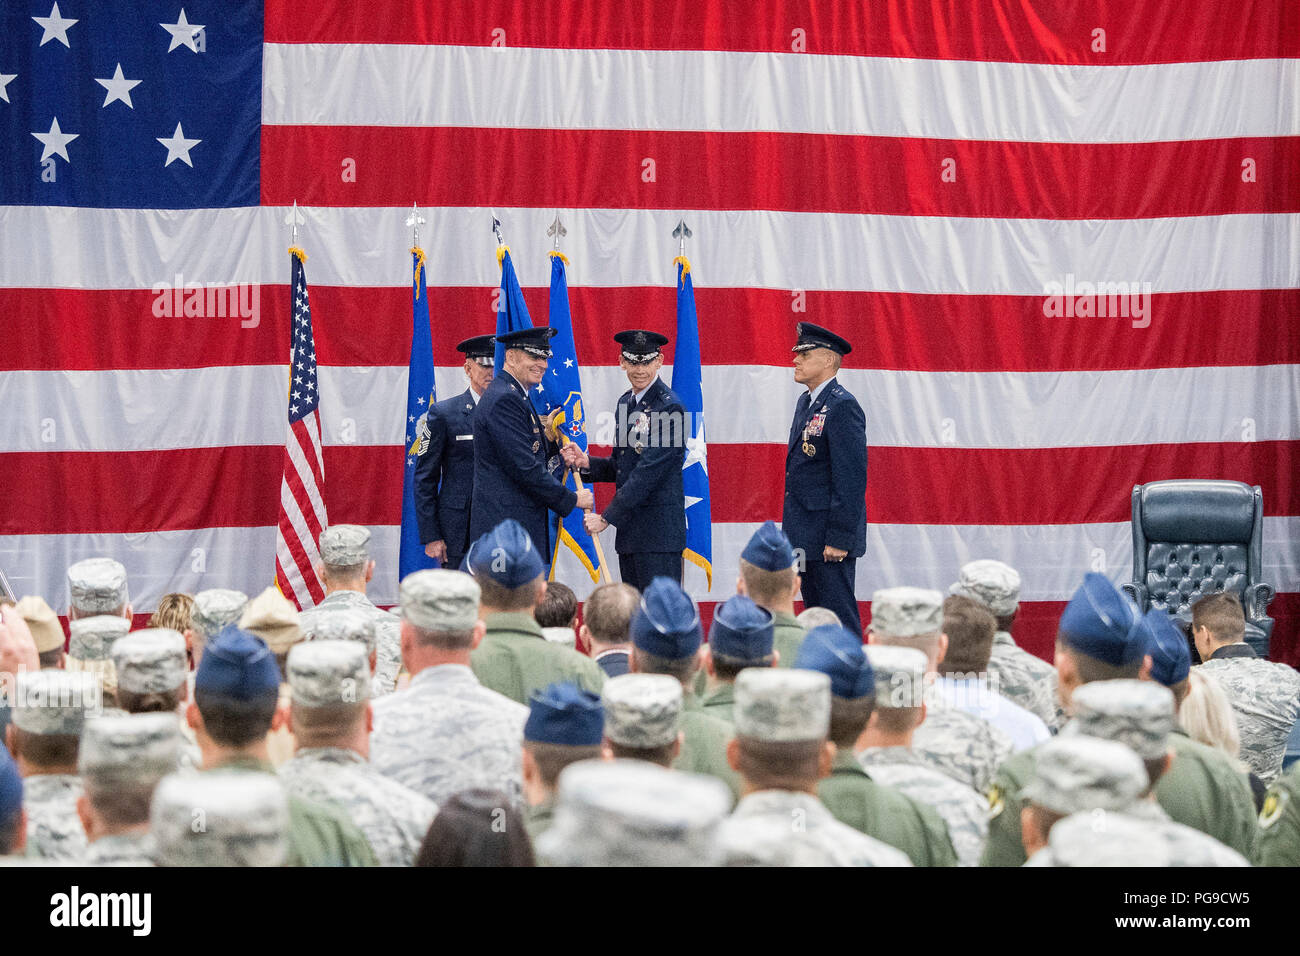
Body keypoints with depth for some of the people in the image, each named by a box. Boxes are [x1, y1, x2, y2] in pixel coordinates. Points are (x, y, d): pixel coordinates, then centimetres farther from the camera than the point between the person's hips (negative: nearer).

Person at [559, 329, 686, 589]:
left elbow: (648, 473, -18)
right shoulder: (625, 402, 15)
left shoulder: (669, 407, -13)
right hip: (629, 528, 9)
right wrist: (587, 463, 0)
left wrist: (606, 517, -16)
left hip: (659, 531, -9)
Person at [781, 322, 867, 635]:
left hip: (830, 538, -10)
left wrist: (839, 539, -22)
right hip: (806, 538, 10)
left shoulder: (843, 407, -16)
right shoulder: (806, 402, 15)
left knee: (838, 618, -6)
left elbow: (852, 477, -20)